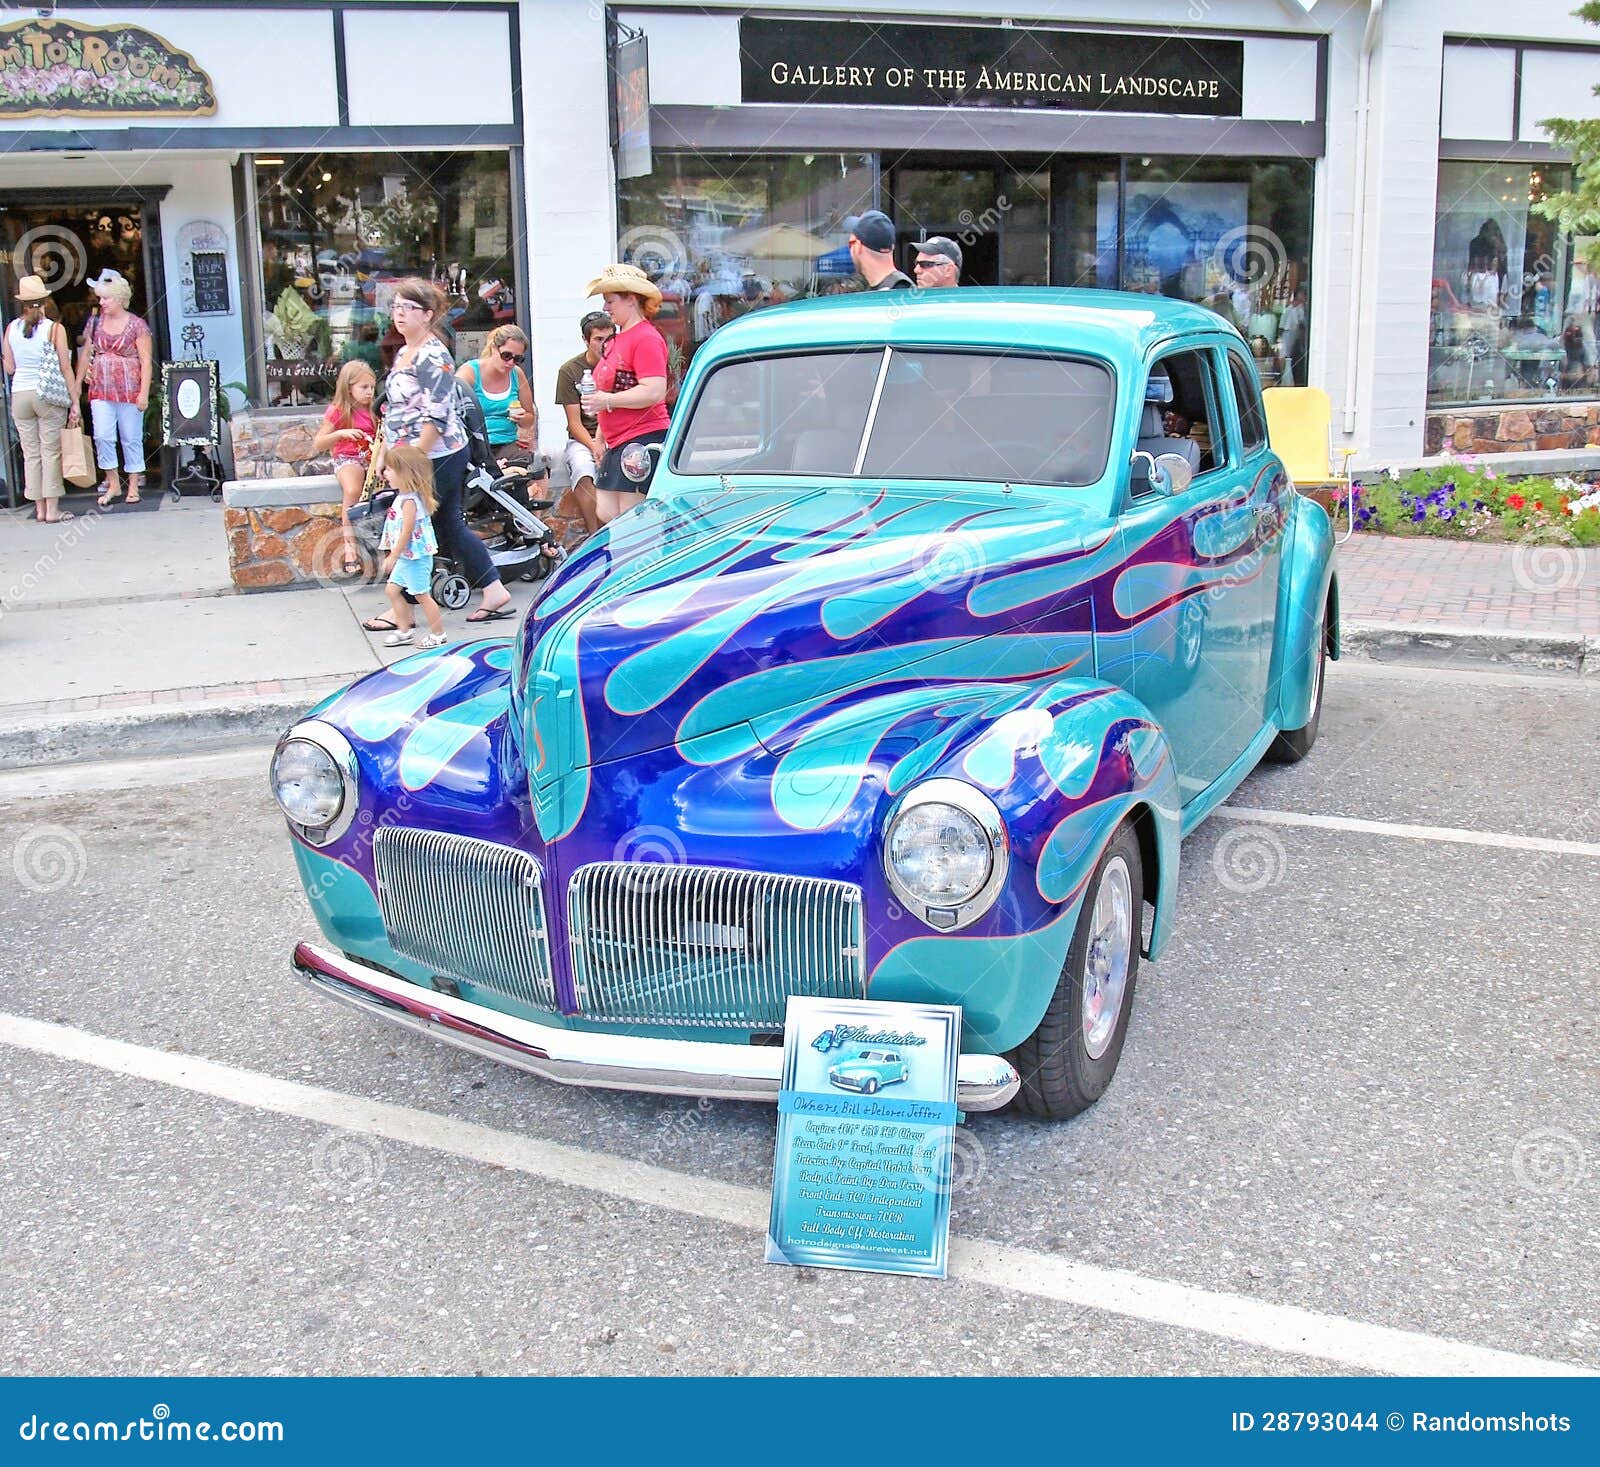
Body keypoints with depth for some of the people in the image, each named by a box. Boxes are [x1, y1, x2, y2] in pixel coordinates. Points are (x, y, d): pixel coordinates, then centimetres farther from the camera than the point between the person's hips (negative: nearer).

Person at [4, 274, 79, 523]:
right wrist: (75, 401, -3)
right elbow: (66, 368, -8)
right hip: (49, 395, -3)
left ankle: (40, 509, 11)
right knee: (51, 452, 1)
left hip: (20, 395, 3)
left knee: (31, 453, 9)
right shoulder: (54, 328, -7)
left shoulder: (11, 328, 3)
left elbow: (9, 368, 7)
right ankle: (52, 509, 1)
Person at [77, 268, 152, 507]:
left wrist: (144, 393, -12)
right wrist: (77, 385, 13)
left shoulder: (136, 325, -4)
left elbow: (145, 360, -6)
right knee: (102, 436, -5)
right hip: (100, 389, 3)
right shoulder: (95, 320, 8)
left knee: (132, 439, 4)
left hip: (129, 390, -3)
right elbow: (86, 353, 15)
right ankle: (113, 483, 6)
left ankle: (133, 486, 14)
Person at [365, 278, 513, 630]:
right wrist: (384, 453, 19)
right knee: (450, 527, 12)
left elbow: (436, 416, -22)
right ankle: (494, 592, 17)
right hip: (411, 457, 10)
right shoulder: (404, 354, 15)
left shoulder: (433, 357, -16)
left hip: (438, 456, -10)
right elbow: (395, 411, 22)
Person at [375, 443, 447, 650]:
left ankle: (438, 634, 10)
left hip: (415, 557, -10)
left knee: (422, 595, -1)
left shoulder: (409, 501, -22)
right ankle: (404, 629, 21)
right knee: (392, 588, 13)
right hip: (406, 557, 10)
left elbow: (406, 532, -24)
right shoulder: (402, 496, 8)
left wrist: (393, 557, -20)